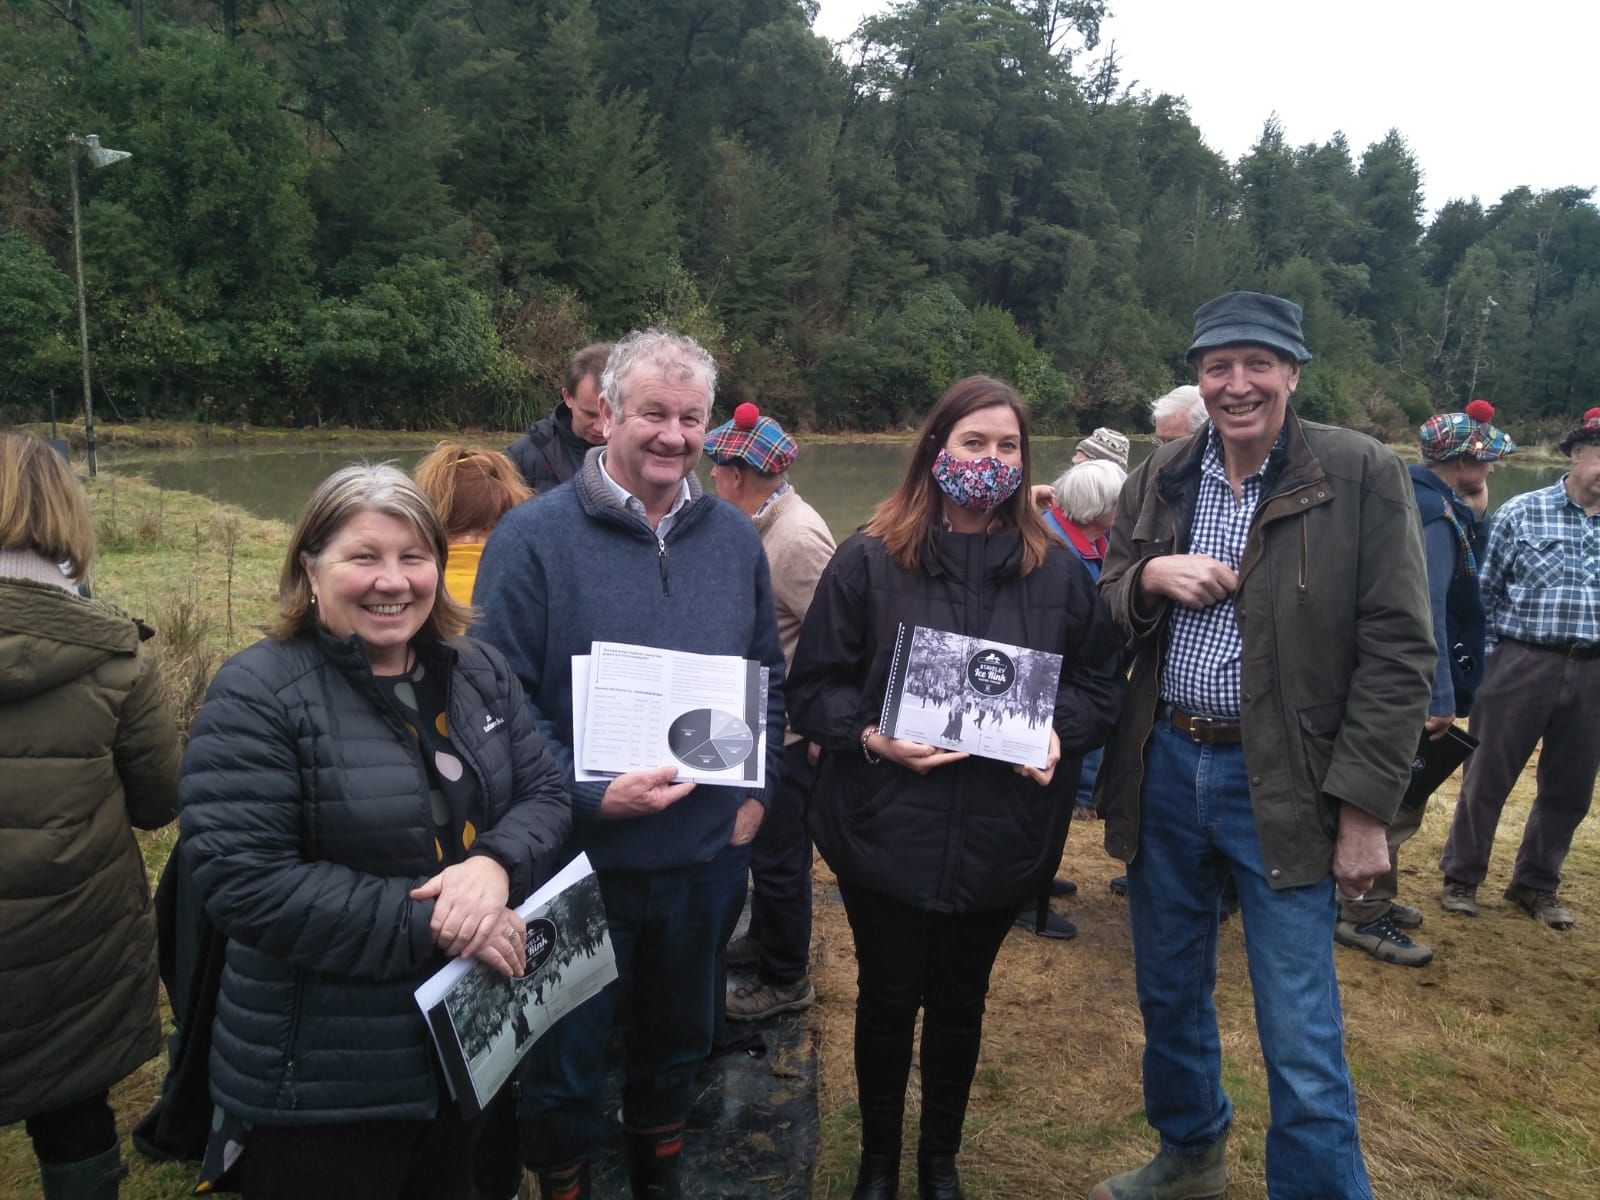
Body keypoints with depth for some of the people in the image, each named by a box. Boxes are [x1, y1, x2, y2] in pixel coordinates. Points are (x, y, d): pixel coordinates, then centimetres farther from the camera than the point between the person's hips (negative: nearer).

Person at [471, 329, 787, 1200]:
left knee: (678, 1040, 25)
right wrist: (591, 796, -22)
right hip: (580, 857, -4)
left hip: (707, 856, 4)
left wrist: (756, 790, 2)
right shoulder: (534, 536, -11)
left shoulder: (734, 538, 2)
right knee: (565, 1063, 15)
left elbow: (769, 676, 11)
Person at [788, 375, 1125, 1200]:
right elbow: (814, 688, -5)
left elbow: (1099, 682, 7)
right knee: (887, 999, 13)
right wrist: (870, 738, -22)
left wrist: (1060, 732, -12)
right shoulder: (868, 560, -7)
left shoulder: (1056, 570, 1)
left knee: (959, 1001, 19)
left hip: (1000, 837, 2)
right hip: (888, 829, -2)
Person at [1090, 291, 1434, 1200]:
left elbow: (1397, 652, -9)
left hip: (1283, 785, -4)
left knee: (1303, 1045, 1)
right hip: (1164, 769, 5)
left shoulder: (1363, 475, -9)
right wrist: (1150, 575, -11)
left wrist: (1365, 809, -12)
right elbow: (1103, 607, 11)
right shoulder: (1160, 477, 4)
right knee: (1169, 993, 21)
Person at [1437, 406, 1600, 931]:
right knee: (1487, 777, 6)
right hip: (1523, 664, -3)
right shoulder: (1521, 512, -1)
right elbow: (1485, 590, 3)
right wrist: (1491, 657, 0)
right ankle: (1461, 878, 21)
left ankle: (1536, 885, 31)